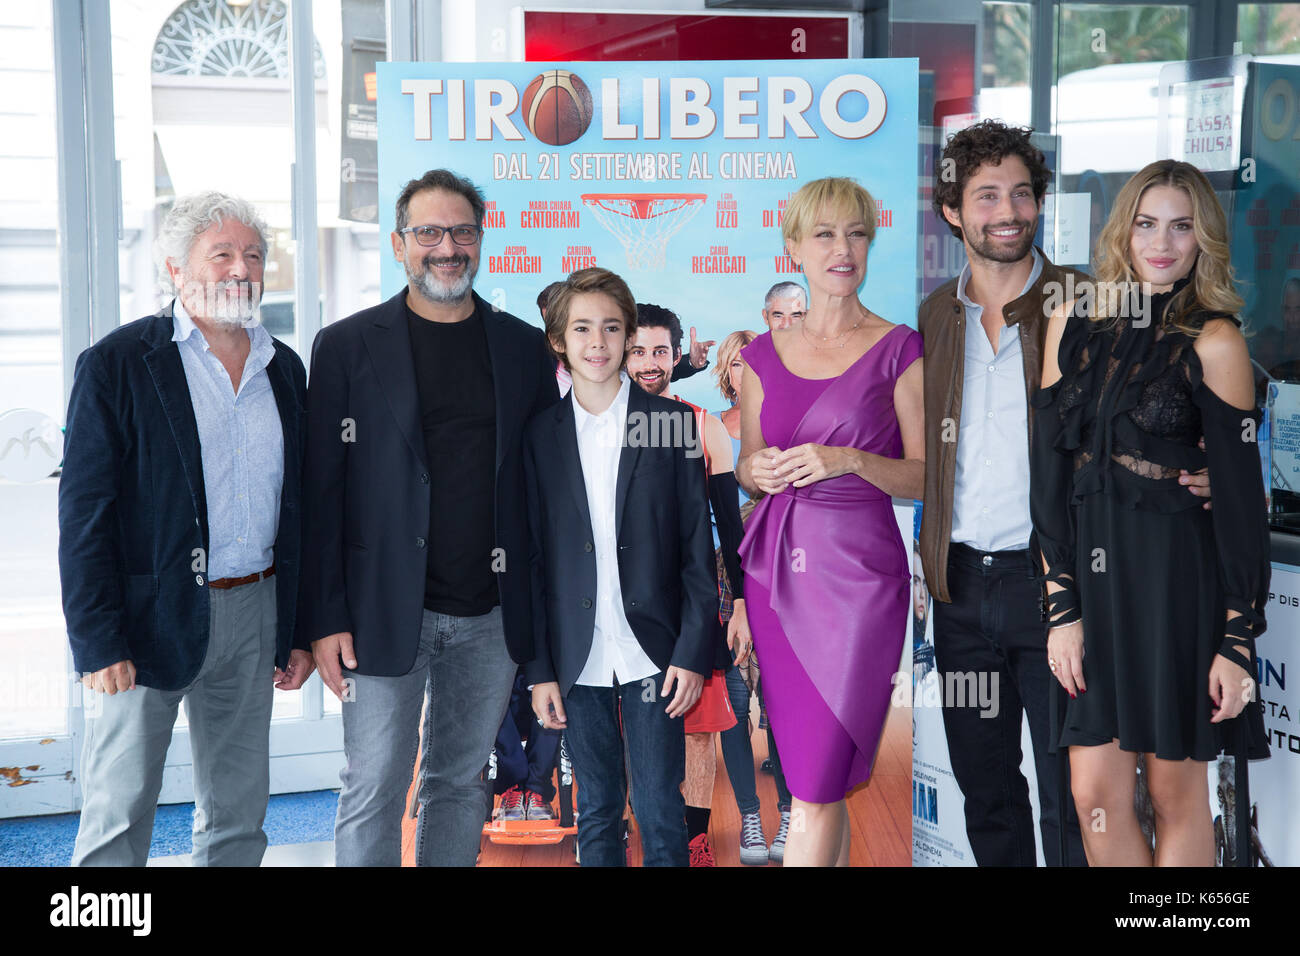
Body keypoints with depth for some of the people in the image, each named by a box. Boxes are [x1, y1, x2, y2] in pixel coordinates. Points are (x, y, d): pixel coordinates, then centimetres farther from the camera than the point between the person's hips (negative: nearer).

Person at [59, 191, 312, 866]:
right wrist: (98, 643, -15)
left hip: (254, 615, 5)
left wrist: (301, 630, 11)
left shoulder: (283, 368, 10)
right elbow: (84, 512, -9)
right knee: (118, 817, 1)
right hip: (150, 620, -5)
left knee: (240, 815, 13)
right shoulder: (117, 364, -6)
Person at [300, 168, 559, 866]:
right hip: (385, 617, -3)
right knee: (373, 795, 1)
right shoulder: (347, 347, -1)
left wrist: (543, 612, 5)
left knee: (460, 784, 13)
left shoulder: (524, 348, 7)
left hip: (491, 618, 3)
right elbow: (321, 491, -2)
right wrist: (325, 620, -8)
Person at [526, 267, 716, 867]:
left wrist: (693, 653, -6)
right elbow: (533, 558, 5)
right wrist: (539, 669, 2)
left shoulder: (671, 423, 0)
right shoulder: (540, 436, 4)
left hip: (653, 654, -2)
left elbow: (697, 546, 0)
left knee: (660, 812, 1)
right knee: (595, 814, 10)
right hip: (578, 660, 2)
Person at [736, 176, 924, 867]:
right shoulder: (764, 355, 10)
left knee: (818, 788, -7)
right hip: (777, 569, 4)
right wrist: (758, 469, -5)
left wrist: (848, 460, -18)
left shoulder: (898, 350, -1)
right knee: (812, 782, 9)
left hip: (858, 571, -4)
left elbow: (925, 475, -2)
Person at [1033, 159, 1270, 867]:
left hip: (1179, 576, -3)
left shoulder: (1213, 342, -5)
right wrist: (1061, 607, -2)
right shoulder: (1074, 324, 7)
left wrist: (1239, 638, -11)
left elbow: (1241, 494, -7)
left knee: (1176, 791, 5)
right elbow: (1049, 470, 4)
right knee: (1094, 794, 3)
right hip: (1093, 571, 4)